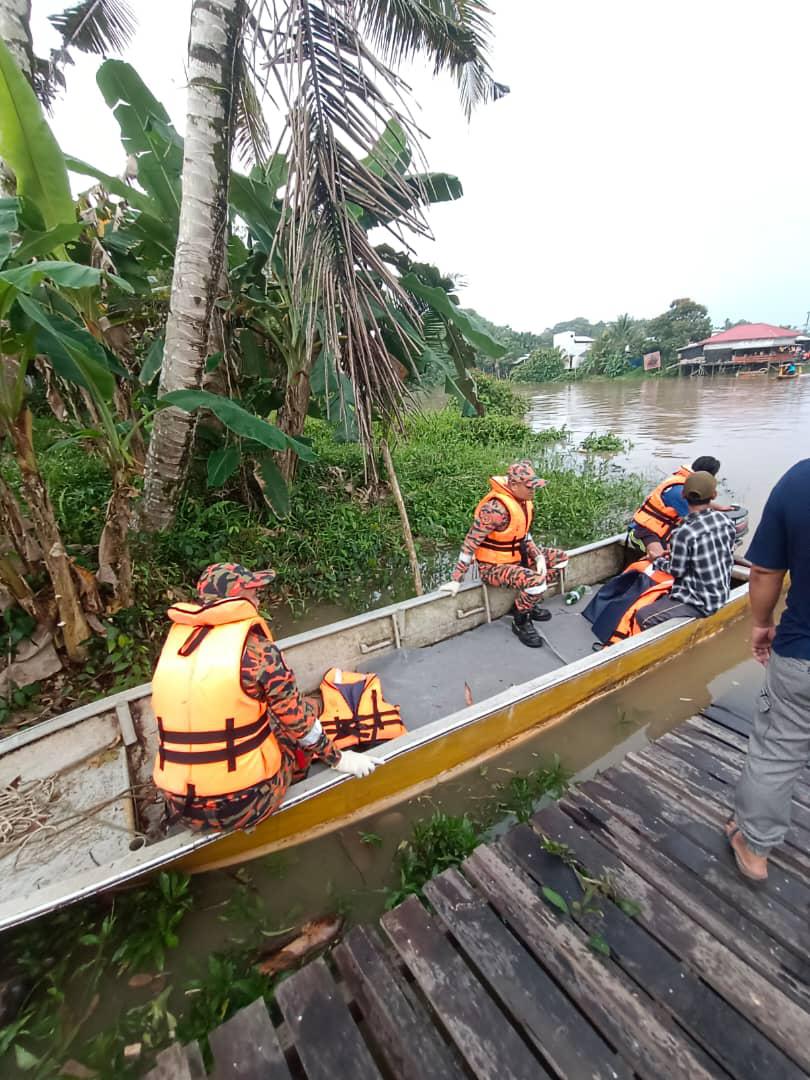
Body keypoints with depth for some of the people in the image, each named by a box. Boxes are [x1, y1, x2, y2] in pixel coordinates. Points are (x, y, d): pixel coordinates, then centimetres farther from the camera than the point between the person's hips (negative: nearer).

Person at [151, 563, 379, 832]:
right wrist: (338, 759, 9)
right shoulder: (257, 649, -16)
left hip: (182, 809, 5)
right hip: (246, 805, -4)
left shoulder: (174, 641, -1)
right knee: (299, 721, 17)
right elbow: (299, 721, -8)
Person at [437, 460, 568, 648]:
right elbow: (470, 543, -26)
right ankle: (520, 621, -2)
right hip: (493, 566, -9)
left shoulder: (524, 500, -1)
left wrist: (538, 556, -4)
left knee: (560, 558, 9)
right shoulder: (496, 508, -29)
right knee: (536, 581, -31)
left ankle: (528, 602, 17)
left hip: (517, 557, 9)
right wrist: (456, 580, -25)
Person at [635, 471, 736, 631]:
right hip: (721, 594, 9)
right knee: (661, 597, 25)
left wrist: (657, 560, 5)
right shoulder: (725, 520, -4)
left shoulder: (684, 533, -26)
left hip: (701, 602, -8)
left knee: (643, 618, -10)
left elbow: (676, 571, -14)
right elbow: (727, 556, 10)